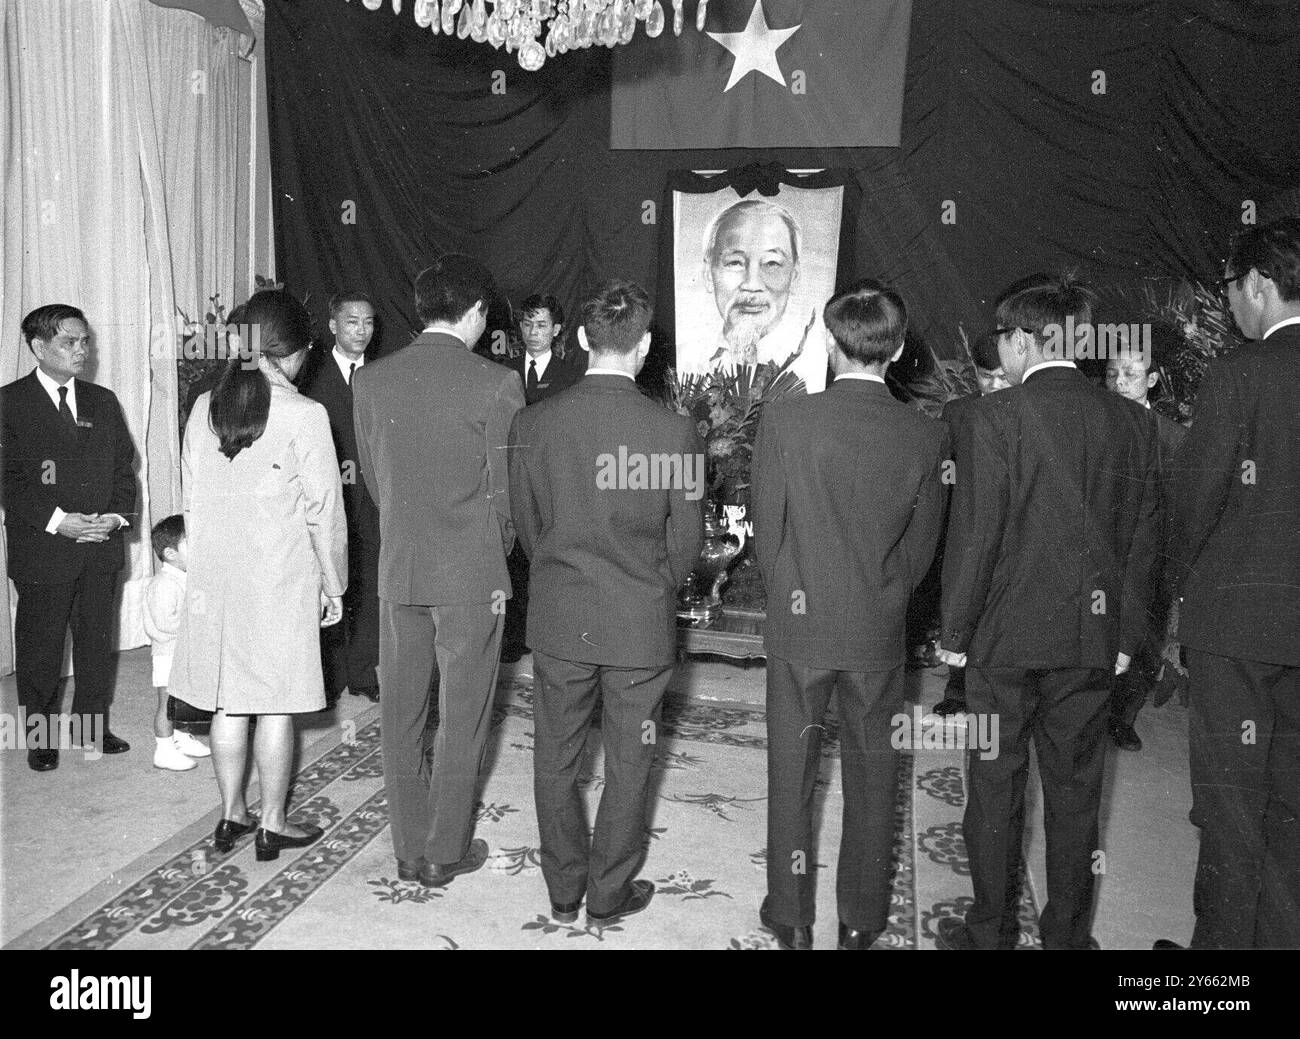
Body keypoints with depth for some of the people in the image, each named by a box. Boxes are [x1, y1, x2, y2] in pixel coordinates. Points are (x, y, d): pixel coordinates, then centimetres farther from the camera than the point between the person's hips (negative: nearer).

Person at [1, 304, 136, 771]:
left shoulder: (103, 401, 12)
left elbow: (124, 466, 10)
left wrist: (117, 514, -6)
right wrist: (56, 521, -18)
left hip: (101, 548, 4)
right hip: (41, 551, -4)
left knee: (97, 640, 12)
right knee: (39, 647, 6)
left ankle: (93, 724, 26)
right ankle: (40, 734, 21)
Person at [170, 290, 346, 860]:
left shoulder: (204, 408, 2)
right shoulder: (303, 415, -13)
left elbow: (191, 499, 8)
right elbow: (323, 512, -10)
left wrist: (207, 563, 18)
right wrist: (333, 586, 0)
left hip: (214, 575, 5)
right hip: (281, 577, -5)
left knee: (228, 702, 14)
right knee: (276, 704, 7)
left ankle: (231, 815, 27)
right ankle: (272, 825, 18)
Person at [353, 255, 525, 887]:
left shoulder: (370, 380, 1)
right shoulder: (495, 383, -12)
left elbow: (371, 476, 8)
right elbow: (508, 489, -7)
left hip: (397, 570, 4)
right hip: (471, 573, -4)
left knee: (401, 712, 14)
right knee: (461, 716, 9)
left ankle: (409, 850, 26)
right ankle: (445, 853, 20)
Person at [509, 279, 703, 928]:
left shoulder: (531, 424, -9)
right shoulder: (673, 432, -15)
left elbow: (526, 524, 3)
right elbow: (686, 541, -6)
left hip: (557, 621, 2)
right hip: (641, 628, -1)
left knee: (556, 763, 17)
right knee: (626, 768, 15)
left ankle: (563, 893, 32)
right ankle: (608, 897, 29)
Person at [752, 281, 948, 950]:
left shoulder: (783, 420, -13)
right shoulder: (927, 436, -8)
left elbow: (766, 530, -6)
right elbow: (922, 546, 0)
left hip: (800, 626, -1)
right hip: (880, 634, 1)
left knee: (791, 774, 14)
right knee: (872, 777, 15)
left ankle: (791, 916, 26)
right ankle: (861, 920, 29)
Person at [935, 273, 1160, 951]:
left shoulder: (994, 417, -13)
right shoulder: (1131, 422, 2)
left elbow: (973, 534, -13)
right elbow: (1142, 536, 6)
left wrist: (955, 632, -4)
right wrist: (1126, 634, 13)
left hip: (1006, 638, -4)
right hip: (1092, 639, 4)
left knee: (995, 784, 9)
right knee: (1075, 787, 14)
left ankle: (991, 931, 21)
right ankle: (1068, 932, 26)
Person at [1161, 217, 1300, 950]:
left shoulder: (1241, 372, -13)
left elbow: (1197, 492, -10)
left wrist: (1187, 579, 6)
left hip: (1238, 614, -6)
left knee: (1231, 802, 5)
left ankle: (1226, 937, 15)